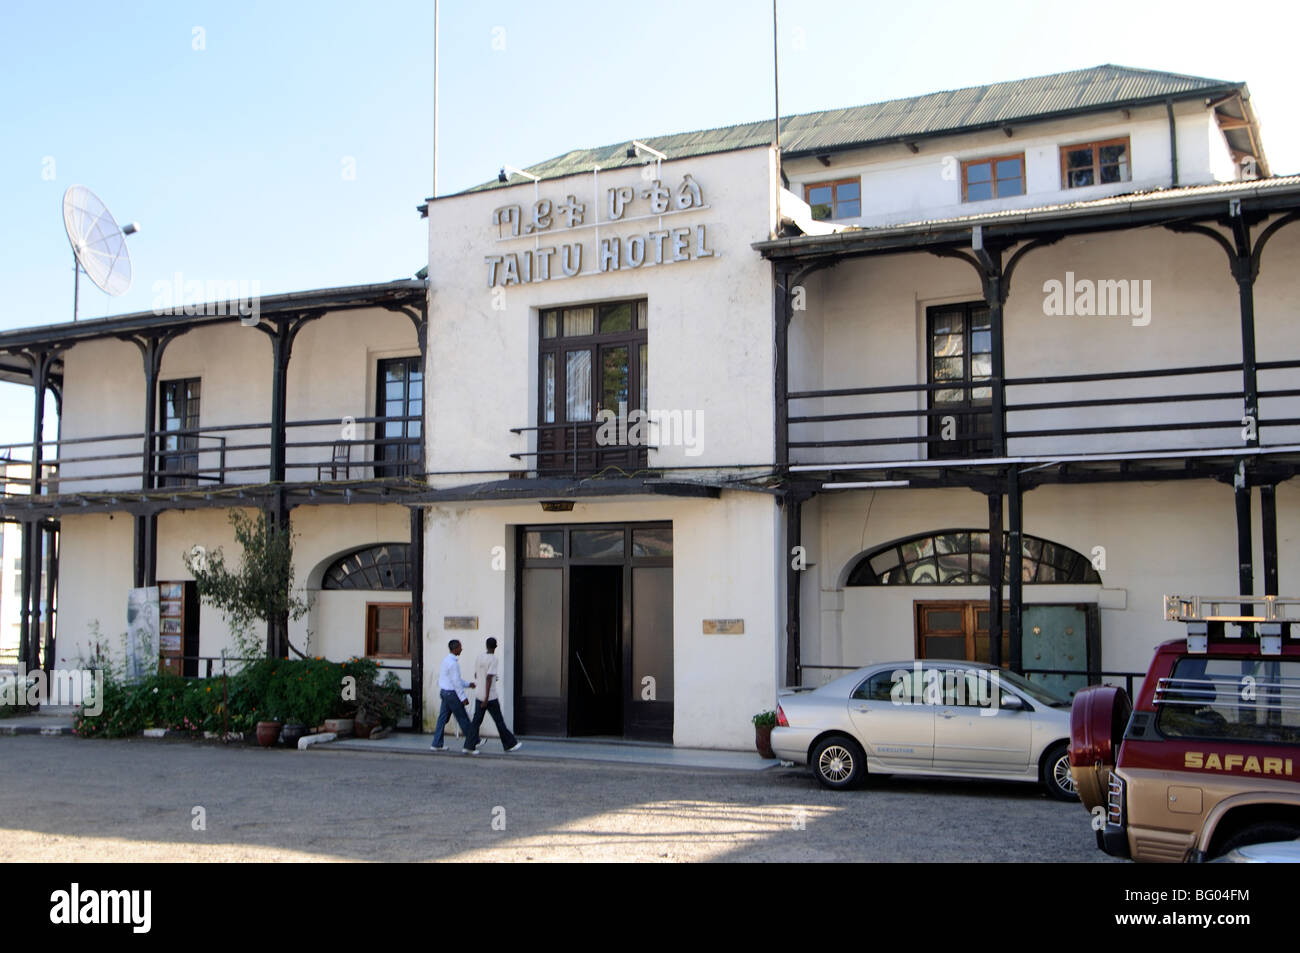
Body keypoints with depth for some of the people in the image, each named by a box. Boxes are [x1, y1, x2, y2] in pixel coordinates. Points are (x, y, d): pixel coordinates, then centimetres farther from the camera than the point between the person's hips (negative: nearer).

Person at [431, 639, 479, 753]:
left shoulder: (446, 660, 12)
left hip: (444, 692, 10)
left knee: (443, 718, 11)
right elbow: (456, 682, -20)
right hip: (451, 693, -10)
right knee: (463, 719, -1)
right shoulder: (453, 663, -20)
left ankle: (437, 744, 14)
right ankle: (471, 745, 6)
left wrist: (468, 684, 21)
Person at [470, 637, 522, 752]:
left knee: (477, 720, 10)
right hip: (491, 697, -6)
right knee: (499, 721, 2)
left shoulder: (478, 658, 6)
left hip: (478, 695, 6)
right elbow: (488, 678, -21)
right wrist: (487, 698, -20)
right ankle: (510, 744, 10)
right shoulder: (494, 660, -15)